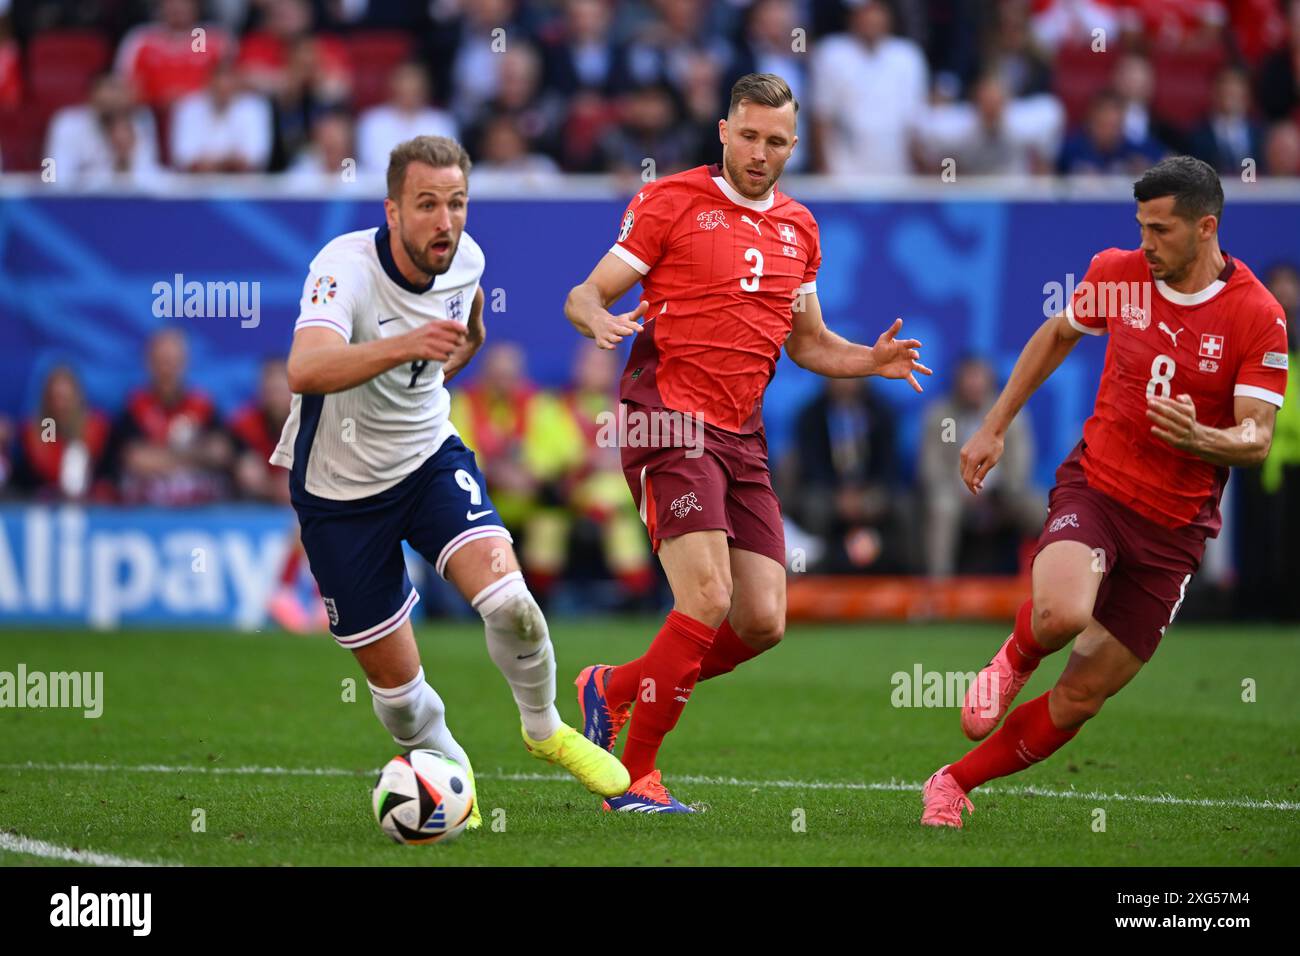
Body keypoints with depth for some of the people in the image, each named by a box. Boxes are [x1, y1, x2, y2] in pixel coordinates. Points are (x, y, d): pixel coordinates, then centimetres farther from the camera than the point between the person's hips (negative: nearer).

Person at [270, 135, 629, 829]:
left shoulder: (466, 260, -10)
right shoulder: (345, 266, -28)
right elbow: (304, 370, -50)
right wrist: (405, 346, -62)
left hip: (430, 460, 3)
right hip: (340, 486, -3)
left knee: (506, 598, -21)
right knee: (393, 681, 1)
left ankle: (544, 729, 7)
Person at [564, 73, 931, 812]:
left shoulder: (798, 227, 16)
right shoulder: (671, 202, -1)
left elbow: (807, 342, 24)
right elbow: (587, 295, -1)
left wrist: (873, 361, 5)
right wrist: (599, 319, -25)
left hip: (743, 438, 6)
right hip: (671, 424, -6)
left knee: (763, 623, 0)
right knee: (708, 598, -20)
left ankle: (613, 690, 22)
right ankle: (635, 776, -7)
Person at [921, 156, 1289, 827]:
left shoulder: (1258, 316, -12)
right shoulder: (1117, 272, -3)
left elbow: (1257, 438, -13)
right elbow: (1058, 334, 18)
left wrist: (1199, 439, -35)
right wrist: (994, 427, 16)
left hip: (1174, 526, 0)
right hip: (1094, 485, 1)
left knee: (1081, 697, 1)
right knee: (1062, 613, -32)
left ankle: (955, 783, 21)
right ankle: (1015, 658, 4)